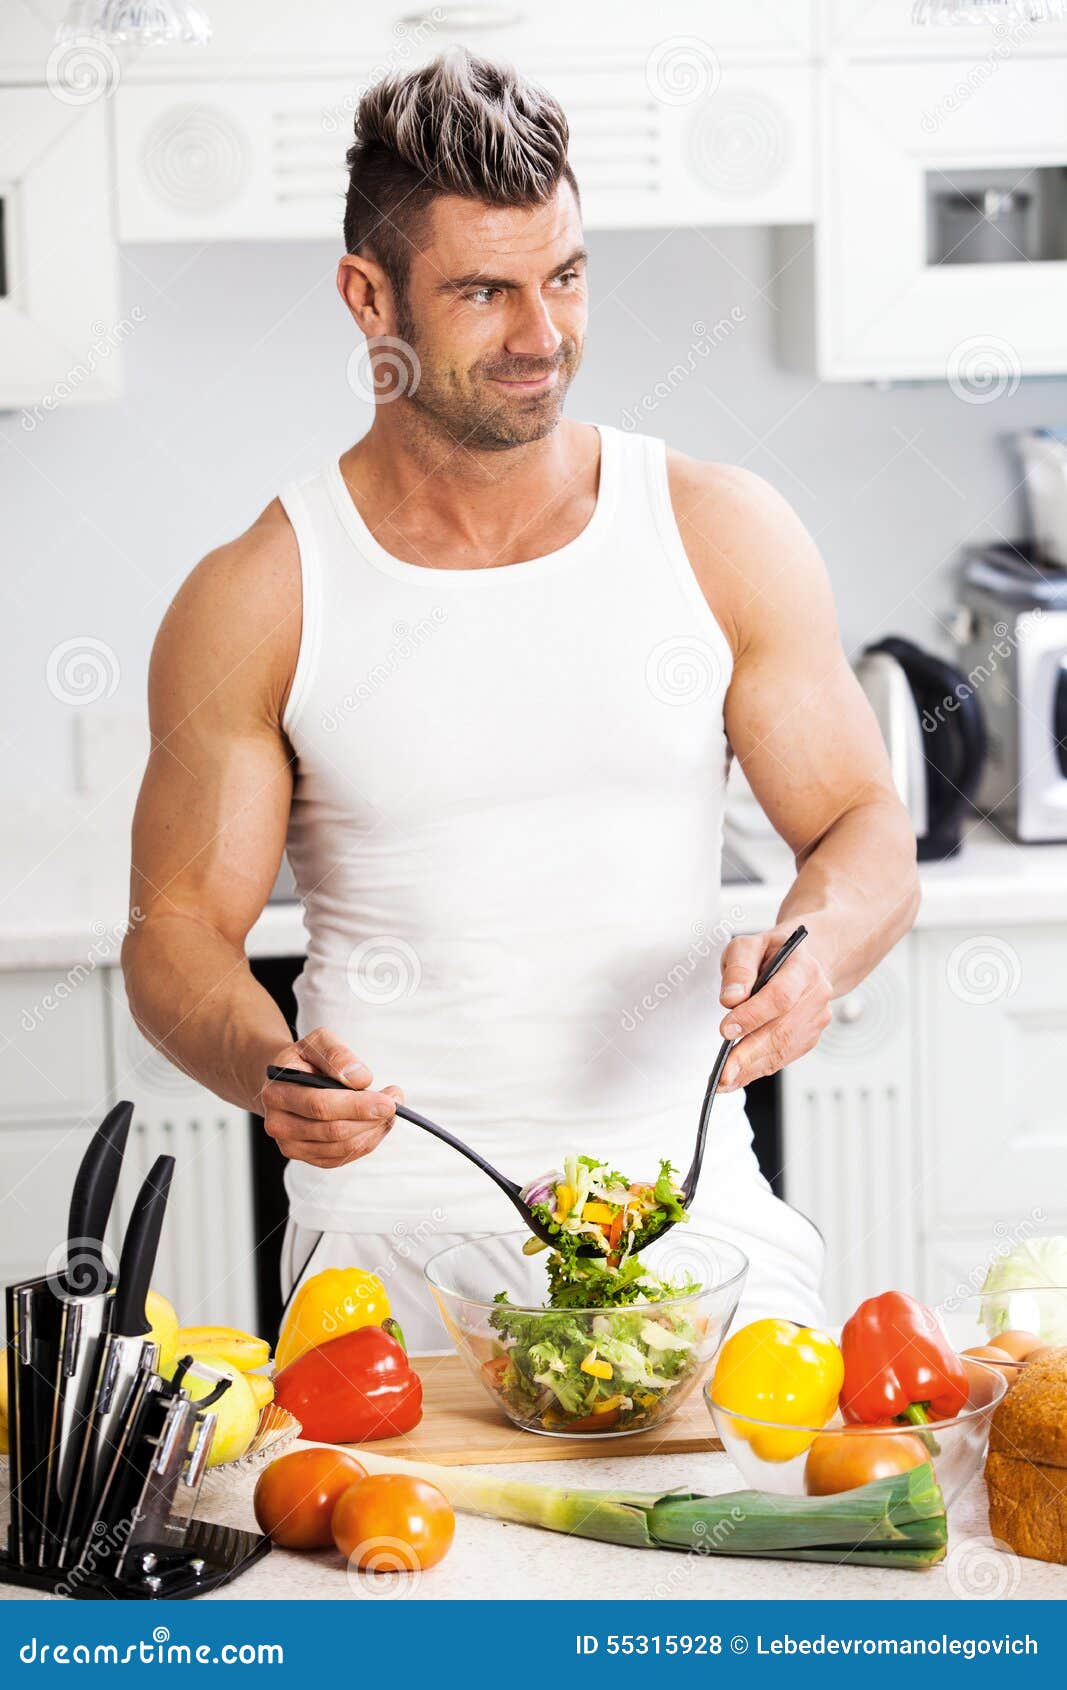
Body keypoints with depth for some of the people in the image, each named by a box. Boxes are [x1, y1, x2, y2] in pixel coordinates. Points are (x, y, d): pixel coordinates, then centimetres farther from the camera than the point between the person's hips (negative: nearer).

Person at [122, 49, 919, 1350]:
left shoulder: (723, 537, 5)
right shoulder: (258, 605, 0)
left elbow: (867, 831, 8)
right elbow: (177, 929, 2)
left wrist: (813, 948, -16)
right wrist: (267, 1063, -20)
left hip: (689, 1208, 2)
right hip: (392, 1234, -1)